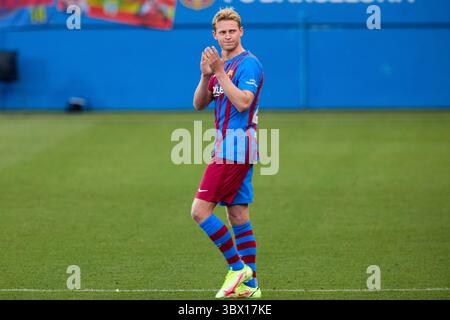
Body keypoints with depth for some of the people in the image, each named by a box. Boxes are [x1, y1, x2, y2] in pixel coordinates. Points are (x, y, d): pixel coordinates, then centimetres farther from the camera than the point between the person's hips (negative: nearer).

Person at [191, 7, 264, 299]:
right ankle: (249, 283, 11)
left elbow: (243, 102, -23)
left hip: (235, 146, -9)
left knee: (200, 210, -11)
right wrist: (206, 75, -6)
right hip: (228, 146, 9)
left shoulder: (248, 63, -11)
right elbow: (199, 104, 11)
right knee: (238, 215, 9)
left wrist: (220, 72, -22)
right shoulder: (220, 65, 17)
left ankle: (238, 267, -5)